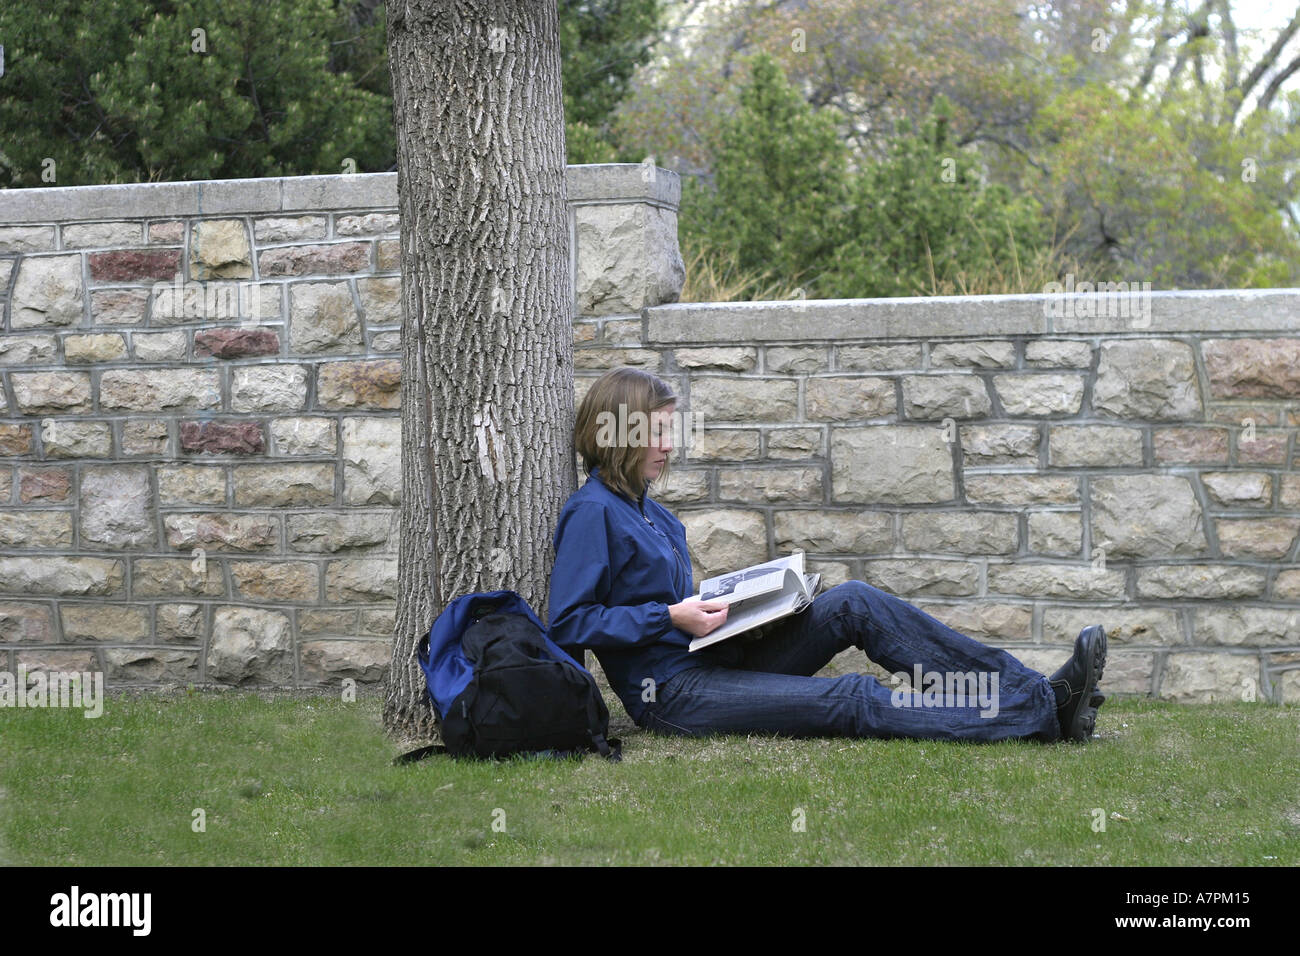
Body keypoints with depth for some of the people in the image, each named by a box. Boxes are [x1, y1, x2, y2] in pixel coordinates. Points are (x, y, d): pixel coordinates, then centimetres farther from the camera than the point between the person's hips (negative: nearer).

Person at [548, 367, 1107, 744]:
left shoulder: (649, 513, 18)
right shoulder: (593, 512, -11)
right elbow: (567, 623, -17)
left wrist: (729, 607, 5)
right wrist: (669, 617, -20)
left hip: (712, 660, 9)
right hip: (672, 693, -9)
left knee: (852, 603, -9)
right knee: (850, 700, -23)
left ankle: (1037, 694, -17)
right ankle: (1038, 718, -28)